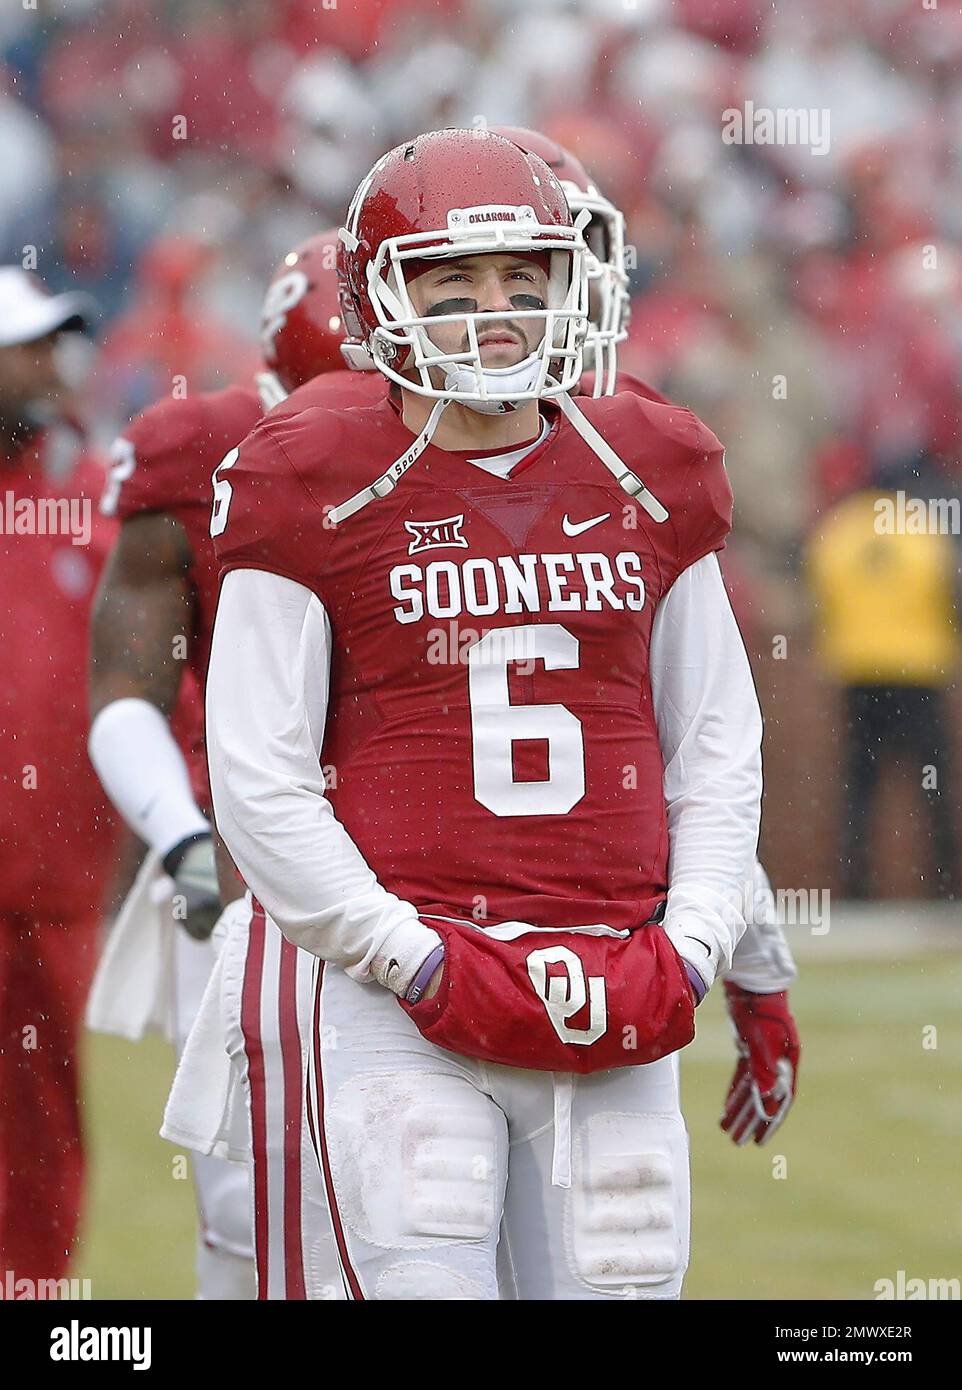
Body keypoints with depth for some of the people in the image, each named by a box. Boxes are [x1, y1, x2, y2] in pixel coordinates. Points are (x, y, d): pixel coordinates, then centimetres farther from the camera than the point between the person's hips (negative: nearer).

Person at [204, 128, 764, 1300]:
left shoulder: (649, 486, 11)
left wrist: (689, 947, 1)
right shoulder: (321, 499, -1)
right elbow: (258, 781, -3)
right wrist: (417, 961, -10)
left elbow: (717, 753, 16)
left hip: (616, 1022, 4)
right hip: (406, 1015, -3)